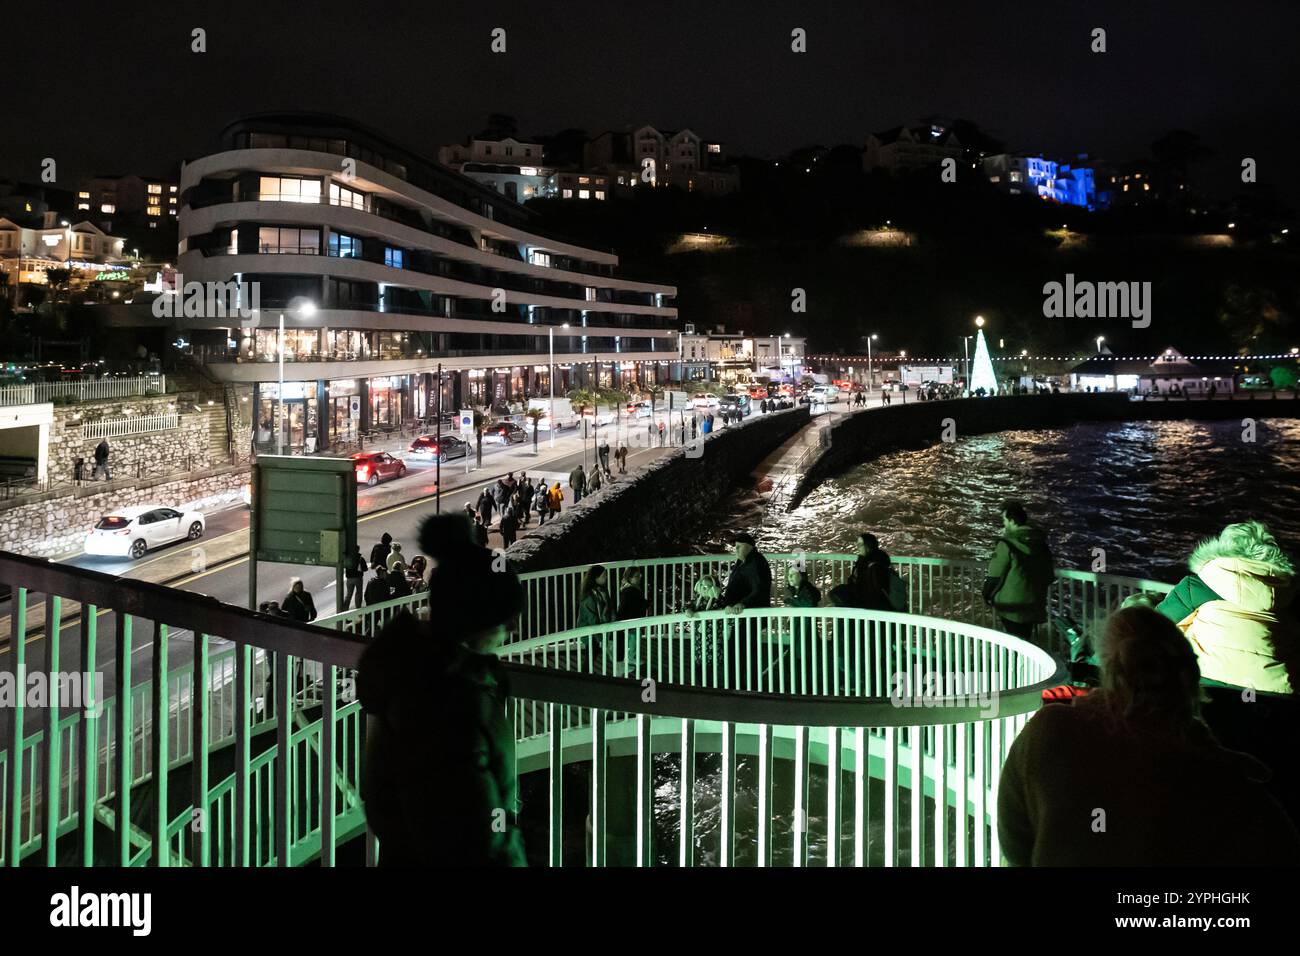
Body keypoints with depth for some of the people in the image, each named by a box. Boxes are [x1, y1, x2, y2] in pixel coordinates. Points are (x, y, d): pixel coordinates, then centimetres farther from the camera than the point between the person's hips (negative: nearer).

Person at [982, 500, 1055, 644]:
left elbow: (995, 575, -14)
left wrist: (988, 595, 1)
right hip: (1033, 604, 6)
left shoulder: (1007, 544, -17)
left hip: (1011, 606, -6)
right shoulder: (1041, 542, 4)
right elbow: (1049, 574, 13)